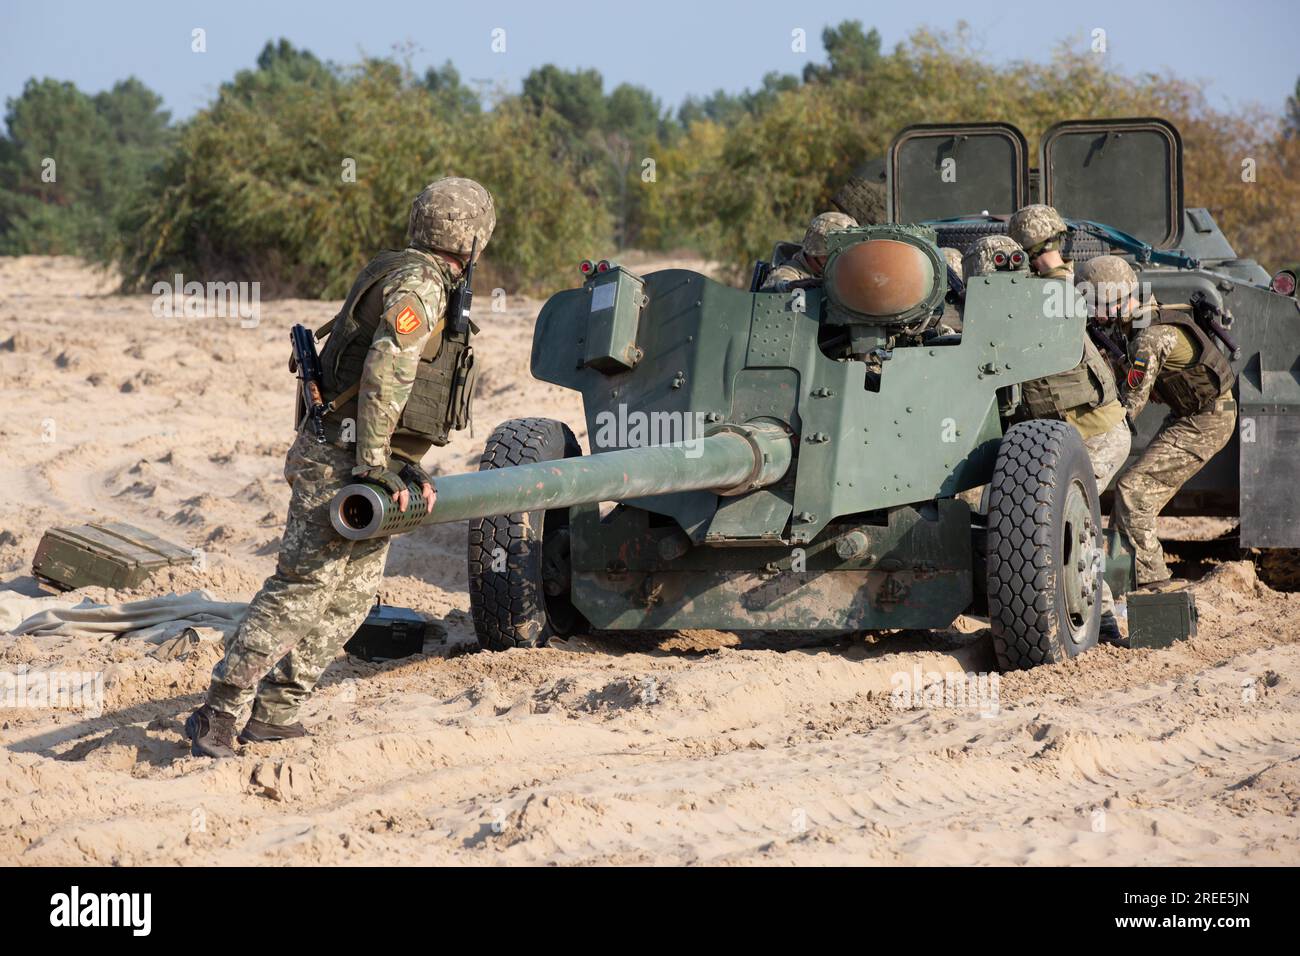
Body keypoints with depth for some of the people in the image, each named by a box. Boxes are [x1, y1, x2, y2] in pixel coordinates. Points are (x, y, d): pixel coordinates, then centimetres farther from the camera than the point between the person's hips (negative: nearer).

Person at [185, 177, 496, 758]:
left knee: (351, 598, 8)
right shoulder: (419, 282, -13)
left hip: (373, 464, 10)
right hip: (340, 459, -10)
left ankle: (273, 715, 10)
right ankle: (217, 718, -13)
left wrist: (407, 469, 14)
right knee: (302, 589, -13)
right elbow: (387, 373, -24)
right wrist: (374, 465, -25)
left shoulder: (423, 282, 20)